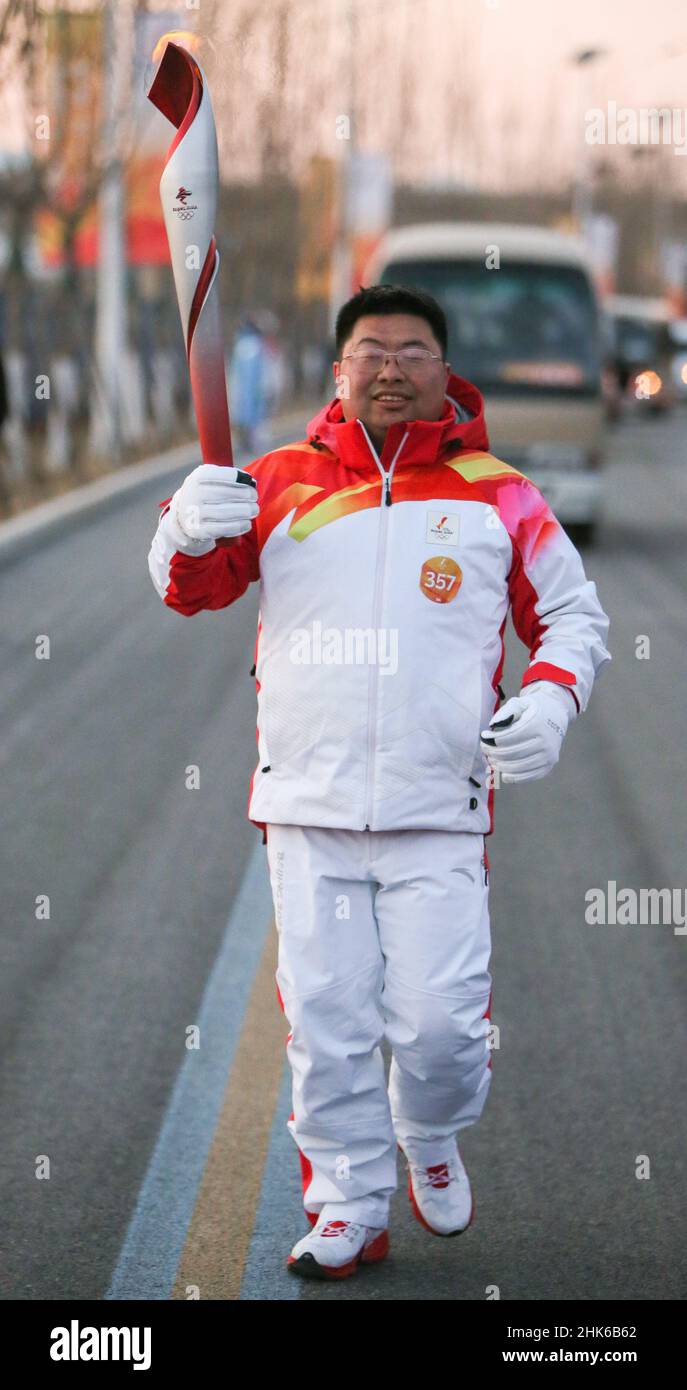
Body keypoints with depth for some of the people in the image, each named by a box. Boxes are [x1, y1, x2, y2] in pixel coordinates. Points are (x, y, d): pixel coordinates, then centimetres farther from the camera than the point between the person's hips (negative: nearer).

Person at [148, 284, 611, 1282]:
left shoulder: (496, 496, 7)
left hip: (439, 815, -1)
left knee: (440, 1020, -5)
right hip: (308, 808, 1)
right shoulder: (281, 483, 8)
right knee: (326, 1022, 3)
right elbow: (190, 588, 5)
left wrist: (550, 697, -7)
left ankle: (431, 1138, 26)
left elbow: (575, 615, 13)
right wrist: (190, 529, -18)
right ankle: (348, 1205, 17)